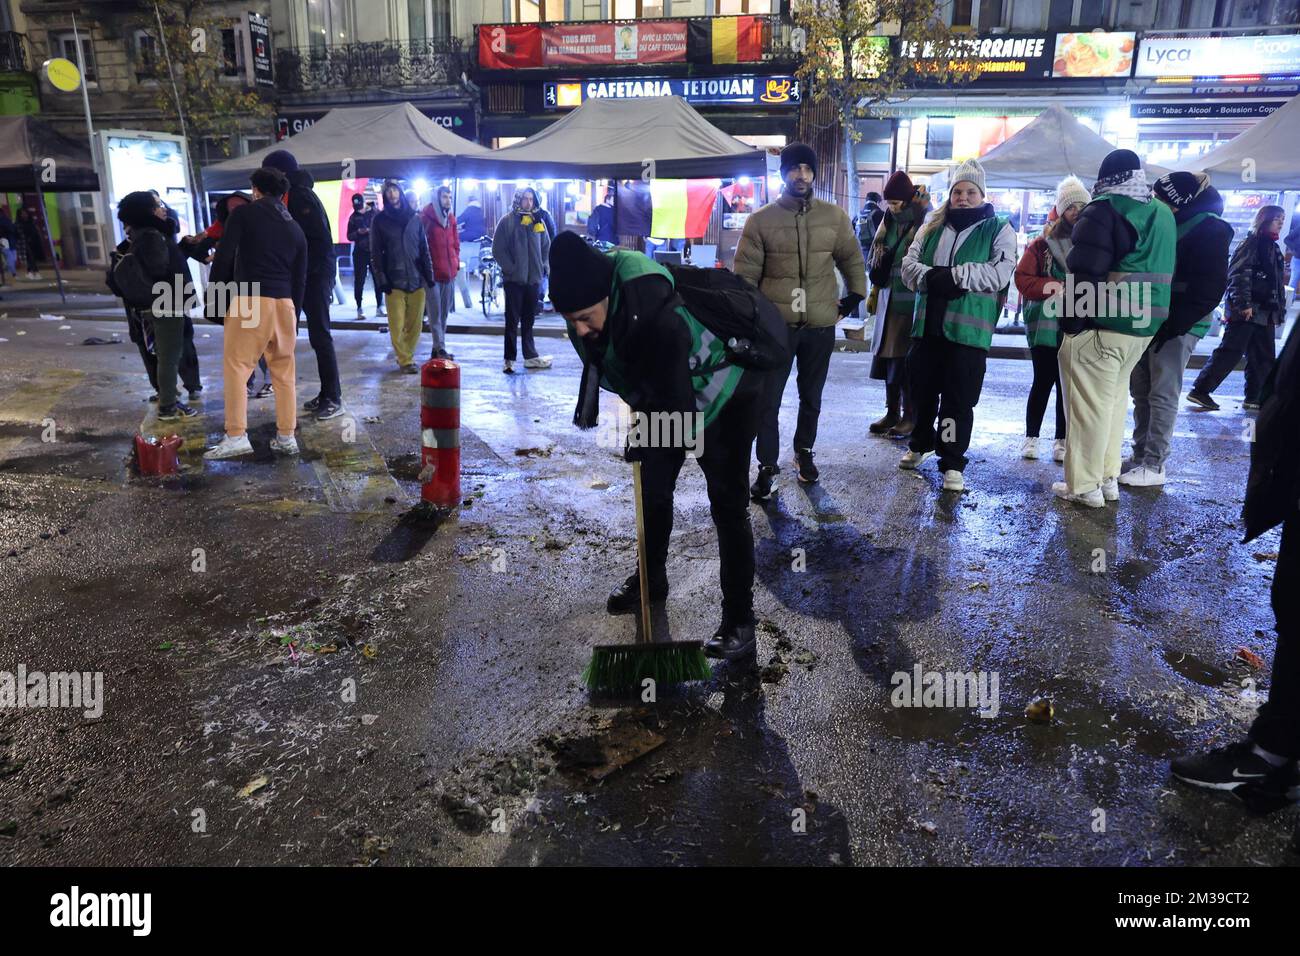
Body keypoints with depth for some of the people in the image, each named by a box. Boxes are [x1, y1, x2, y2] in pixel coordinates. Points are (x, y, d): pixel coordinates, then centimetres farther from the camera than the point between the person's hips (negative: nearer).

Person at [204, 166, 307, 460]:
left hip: (248, 300, -4)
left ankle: (236, 436, -4)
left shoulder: (244, 213, 3)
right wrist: (294, 317, 20)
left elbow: (224, 256, -4)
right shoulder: (296, 229, 16)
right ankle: (286, 436, 13)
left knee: (236, 366, 1)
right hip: (284, 303, 5)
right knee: (284, 371, 10)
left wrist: (213, 293, 5)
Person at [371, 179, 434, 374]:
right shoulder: (380, 220, 6)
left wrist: (429, 276, 5)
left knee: (415, 325, 3)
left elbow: (424, 249, 13)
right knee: (397, 326, -6)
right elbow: (376, 253, 3)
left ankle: (407, 356, 19)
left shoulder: (414, 218, 12)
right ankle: (405, 360, 5)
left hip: (417, 280, 2)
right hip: (394, 282, -2)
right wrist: (381, 280, -7)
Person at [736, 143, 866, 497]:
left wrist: (854, 296, 13)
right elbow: (746, 273, -1)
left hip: (820, 325, 2)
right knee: (768, 399, -1)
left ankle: (804, 452, 34)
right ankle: (767, 466, 10)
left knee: (811, 397, 16)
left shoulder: (834, 217, 3)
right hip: (775, 324, -2)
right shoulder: (760, 220, -3)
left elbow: (853, 260, 16)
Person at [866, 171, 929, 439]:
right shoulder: (890, 222, 11)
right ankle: (892, 412, 19)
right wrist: (874, 292, 11)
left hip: (912, 303, -7)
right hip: (889, 299, 7)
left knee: (907, 359, -3)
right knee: (887, 356, 9)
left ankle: (910, 415, 7)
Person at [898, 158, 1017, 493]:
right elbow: (909, 264, 5)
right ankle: (921, 444, 36)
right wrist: (931, 277, -17)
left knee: (959, 399, -2)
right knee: (922, 389, 14)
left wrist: (955, 275, -20)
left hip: (969, 329, -4)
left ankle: (953, 462, 8)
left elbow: (1001, 273, -12)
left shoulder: (999, 229, 2)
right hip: (928, 325, 4)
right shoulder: (933, 226, 15)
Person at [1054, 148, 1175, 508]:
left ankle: (1084, 486, 1)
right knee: (1115, 400, 17)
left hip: (1102, 326, -8)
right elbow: (1162, 270, 22)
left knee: (1090, 405, -3)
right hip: (1144, 326, 8)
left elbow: (1084, 273, -18)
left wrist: (1070, 321, -12)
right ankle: (1108, 478, 23)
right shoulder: (1163, 214, 14)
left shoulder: (1104, 210, -12)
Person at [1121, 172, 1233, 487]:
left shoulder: (1209, 228, -9)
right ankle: (1140, 455, 20)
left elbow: (1209, 288, -14)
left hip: (1176, 326, -8)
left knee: (1163, 395, -5)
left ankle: (1154, 466, 1)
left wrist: (1175, 324, -19)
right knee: (1140, 391, 10)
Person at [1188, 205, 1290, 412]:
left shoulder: (1273, 248, 21)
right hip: (1247, 311, -9)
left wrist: (1279, 310, 20)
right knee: (1231, 351, -10)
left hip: (1265, 313, 9)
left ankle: (1254, 398, 14)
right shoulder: (1251, 243, -5)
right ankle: (1200, 390, -8)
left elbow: (1277, 283, 25)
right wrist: (1243, 304, -22)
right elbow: (1239, 274, -15)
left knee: (1264, 357, 8)